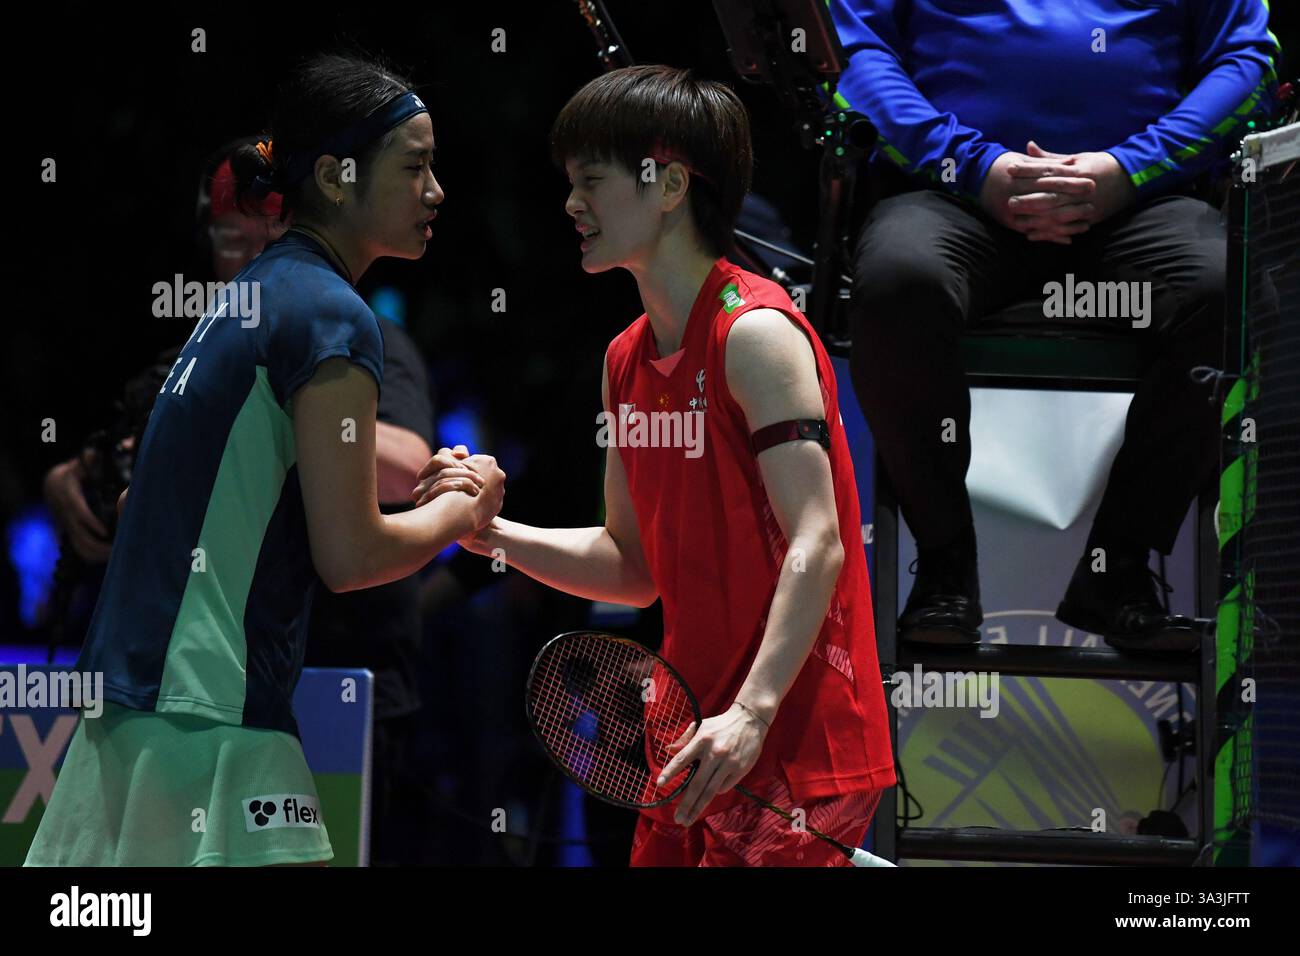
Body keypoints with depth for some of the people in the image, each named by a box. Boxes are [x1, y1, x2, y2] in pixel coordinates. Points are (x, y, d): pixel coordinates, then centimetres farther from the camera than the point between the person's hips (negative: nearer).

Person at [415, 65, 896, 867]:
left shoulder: (756, 334, -12)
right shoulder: (627, 361, 14)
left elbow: (816, 544, -20)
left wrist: (751, 714, -29)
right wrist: (497, 532, 4)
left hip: (795, 749, -8)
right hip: (696, 746, 8)